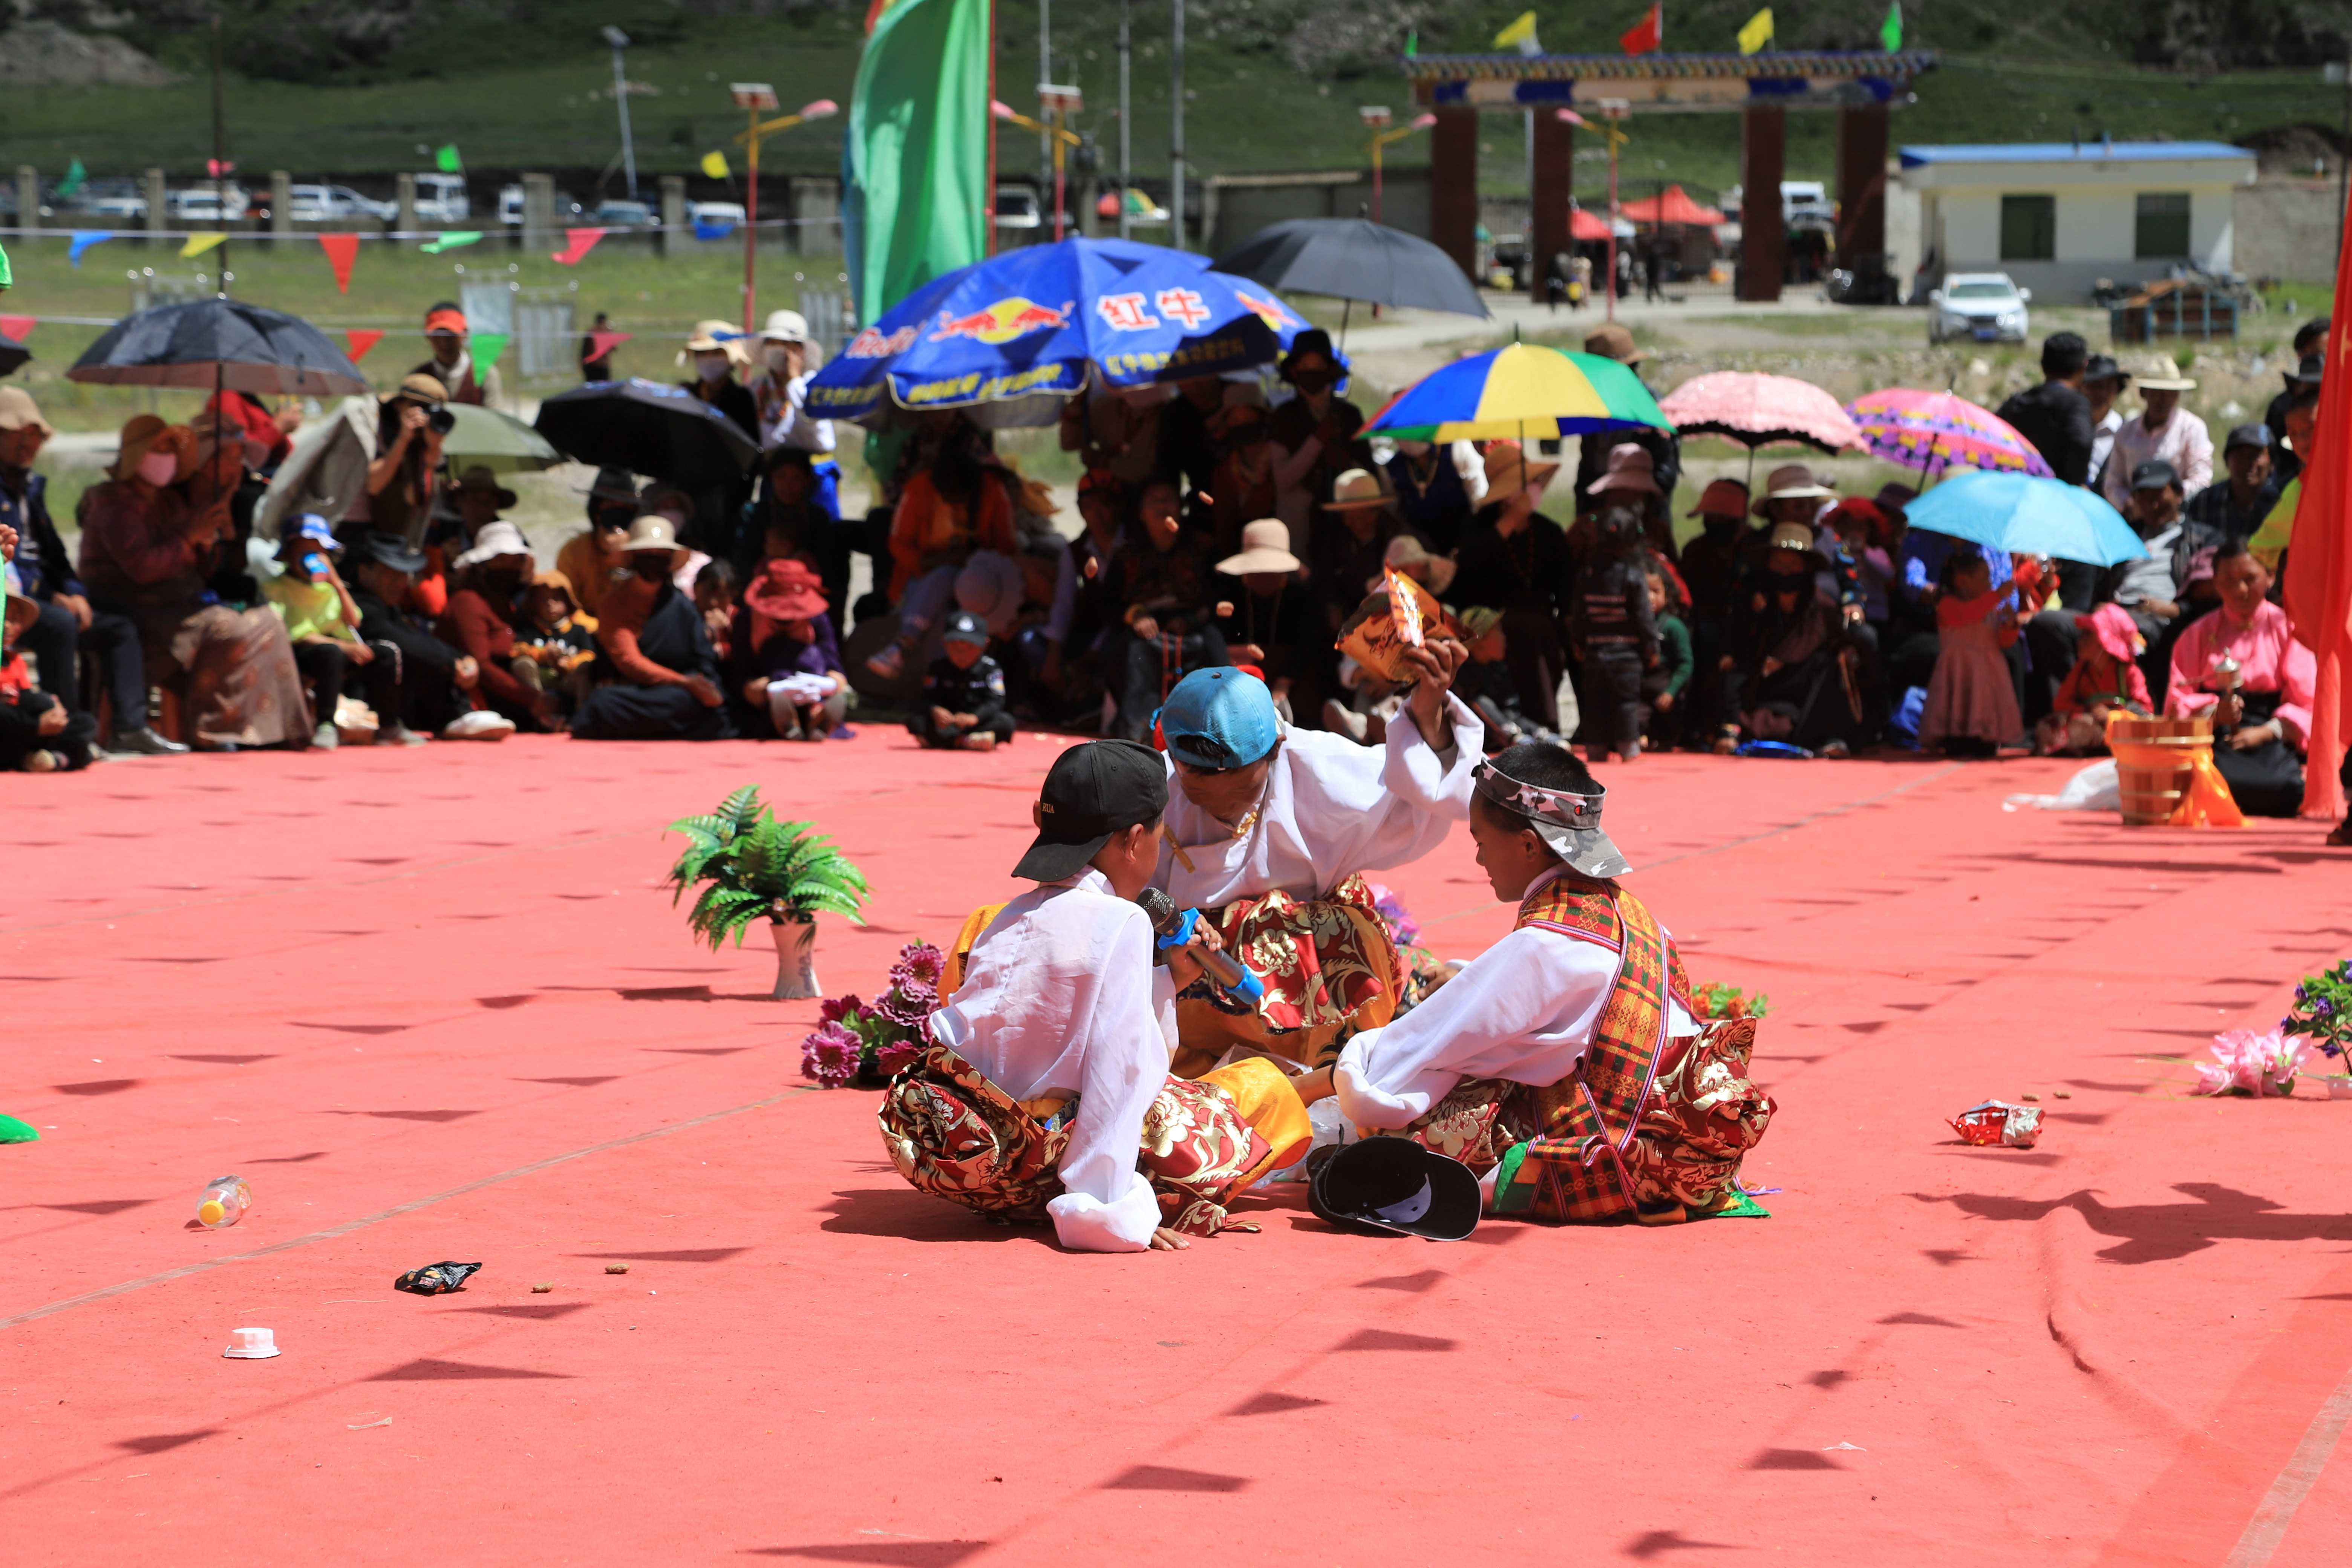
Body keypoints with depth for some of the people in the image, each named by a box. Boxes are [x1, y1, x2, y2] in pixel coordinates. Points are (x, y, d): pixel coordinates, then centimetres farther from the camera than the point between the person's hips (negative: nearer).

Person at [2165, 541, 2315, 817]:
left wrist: (2266, 732, -17)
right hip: (2216, 738, 0)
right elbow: (2178, 702, 4)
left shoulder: (2286, 629, 7)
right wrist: (2214, 714, -17)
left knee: (2287, 792, -31)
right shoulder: (2198, 635, 13)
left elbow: (2306, 702, -1)